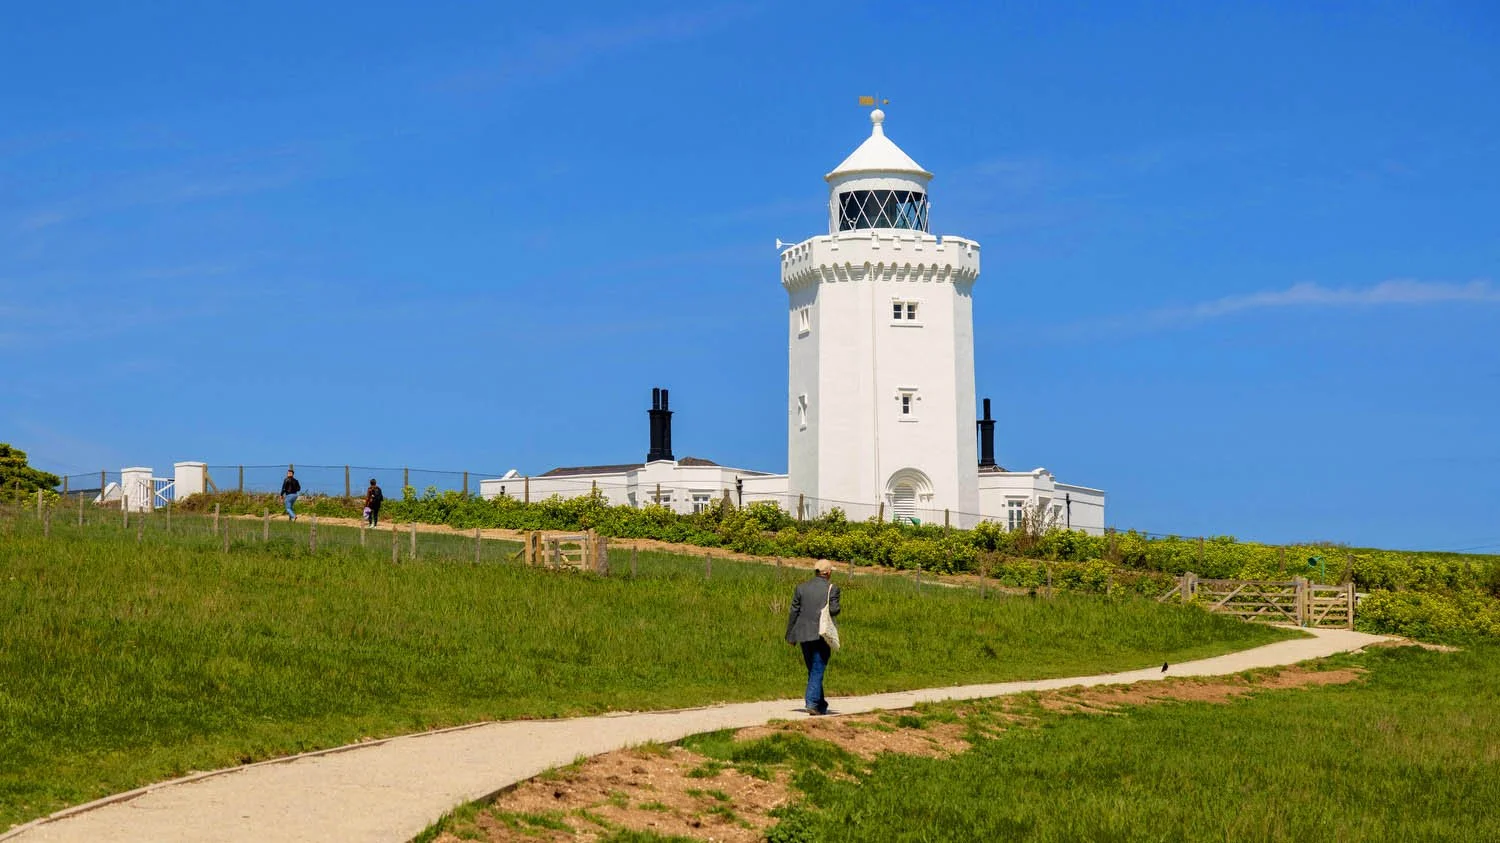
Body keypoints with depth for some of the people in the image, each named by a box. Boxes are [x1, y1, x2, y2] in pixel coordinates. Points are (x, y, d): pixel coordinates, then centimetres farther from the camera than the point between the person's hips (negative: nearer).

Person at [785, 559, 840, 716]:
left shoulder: (801, 588, 7)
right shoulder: (832, 588, -4)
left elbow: (794, 612, 6)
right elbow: (834, 610, -14)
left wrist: (790, 636, 9)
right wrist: (836, 611, 10)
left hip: (804, 635, 4)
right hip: (822, 634, -4)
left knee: (813, 670, 15)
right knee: (817, 670, -2)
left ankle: (821, 705, 20)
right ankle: (812, 702, -15)